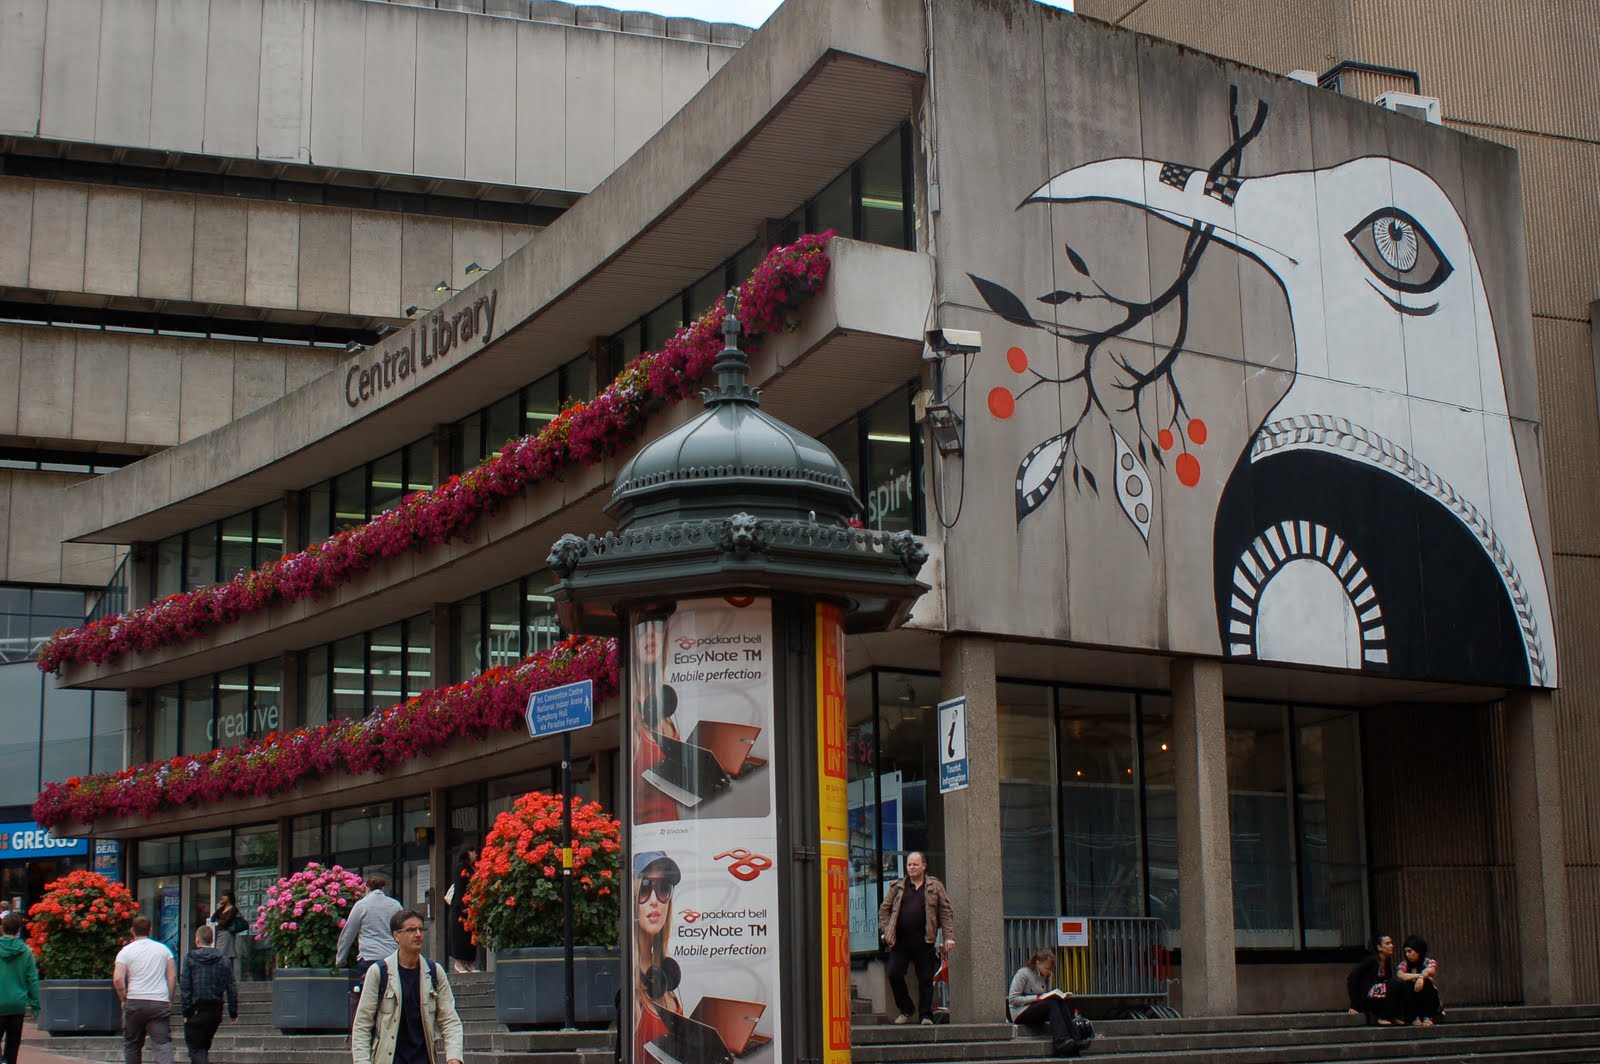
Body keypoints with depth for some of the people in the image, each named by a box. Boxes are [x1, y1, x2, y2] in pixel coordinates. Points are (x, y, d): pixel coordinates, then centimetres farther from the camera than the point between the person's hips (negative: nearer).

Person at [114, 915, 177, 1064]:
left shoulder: (126, 951, 1)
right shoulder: (163, 949, 8)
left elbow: (117, 979, -10)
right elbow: (173, 976, 6)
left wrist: (124, 999, 4)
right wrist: (170, 1000, 13)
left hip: (135, 1002, -1)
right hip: (160, 1002, 1)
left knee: (132, 1044, 15)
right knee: (163, 1044, -6)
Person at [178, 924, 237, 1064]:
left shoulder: (190, 959, -5)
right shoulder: (224, 961, 5)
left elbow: (184, 988, -9)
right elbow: (231, 989, 4)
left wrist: (186, 1012, -6)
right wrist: (233, 1013, 10)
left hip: (196, 1011, -4)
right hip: (215, 1011, 4)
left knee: (195, 1049, -1)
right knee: (204, 1046, 20)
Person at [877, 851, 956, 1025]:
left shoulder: (935, 887, 8)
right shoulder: (897, 888, 12)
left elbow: (946, 912, 5)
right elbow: (884, 910, 14)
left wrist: (949, 936, -5)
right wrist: (886, 931, 1)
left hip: (924, 941, -2)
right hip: (900, 941, 2)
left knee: (925, 978, 1)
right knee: (894, 974, -5)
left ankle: (926, 1015, 11)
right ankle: (906, 1011, 12)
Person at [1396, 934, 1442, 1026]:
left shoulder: (1429, 962, -4)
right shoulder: (1405, 964, 2)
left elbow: (1429, 970, -29)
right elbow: (1400, 975, -21)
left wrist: (1422, 977, -52)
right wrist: (1419, 975, -30)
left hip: (1428, 1001, -1)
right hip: (1410, 1003, 1)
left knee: (1426, 983, -28)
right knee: (1404, 986, -26)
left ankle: (1427, 1017, -22)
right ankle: (1415, 1017, -22)